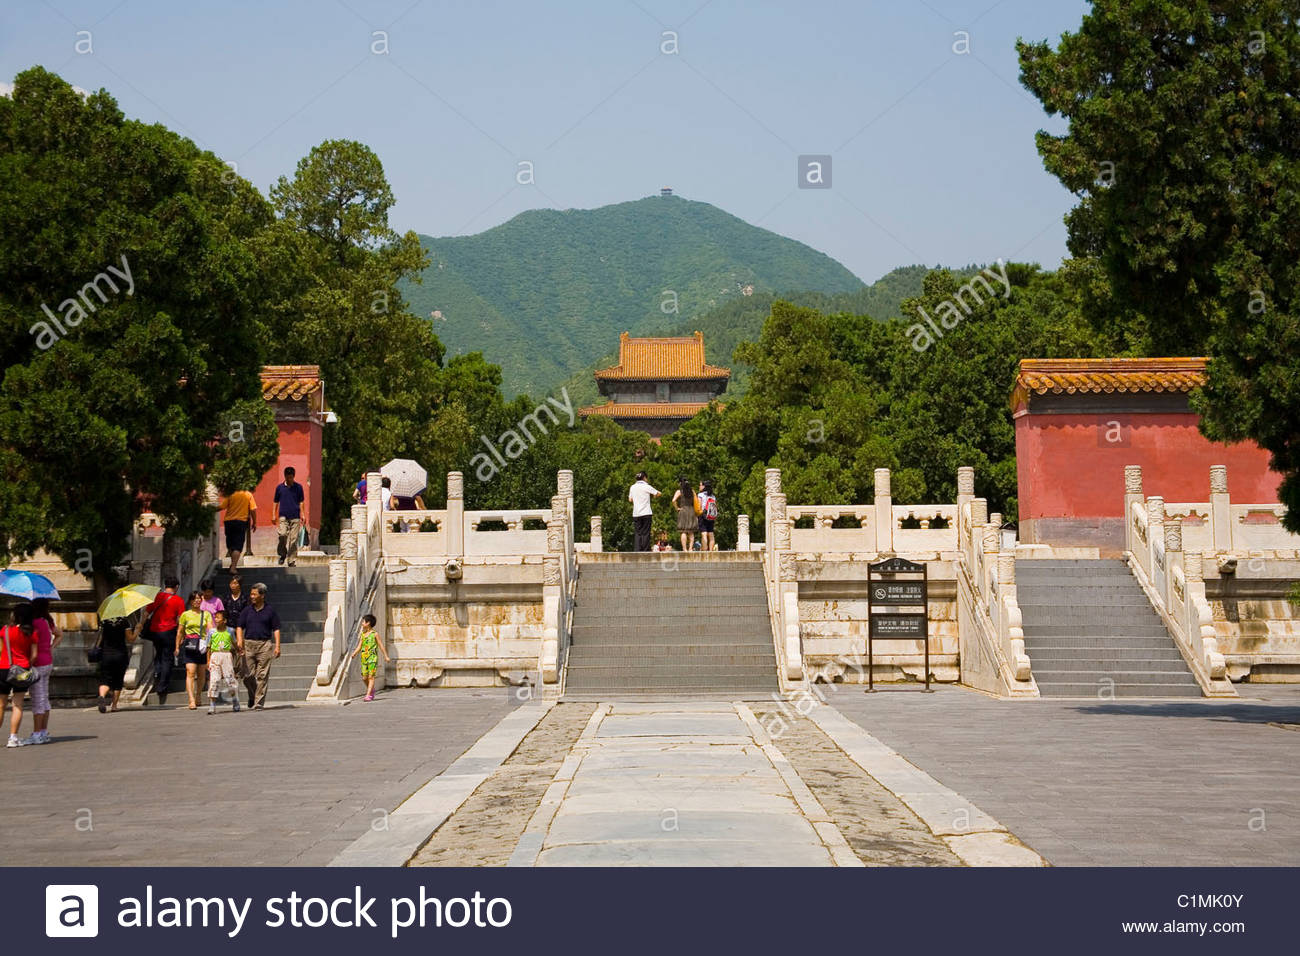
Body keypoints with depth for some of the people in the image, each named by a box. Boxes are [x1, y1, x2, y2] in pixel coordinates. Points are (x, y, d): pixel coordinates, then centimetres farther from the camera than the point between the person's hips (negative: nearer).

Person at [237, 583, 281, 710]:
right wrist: (239, 640, -9)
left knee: (262, 676, -5)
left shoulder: (270, 611, 5)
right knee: (248, 676, 0)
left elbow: (276, 629, 5)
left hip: (264, 644, -2)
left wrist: (277, 646, -4)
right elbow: (240, 627, 9)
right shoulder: (247, 610, 10)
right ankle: (252, 696, 25)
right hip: (248, 644, 2)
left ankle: (258, 703, -1)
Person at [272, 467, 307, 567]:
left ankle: (292, 560, 4)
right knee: (283, 534, -19)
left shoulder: (298, 487, 7)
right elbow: (275, 502, 14)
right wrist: (274, 515, 8)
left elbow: (301, 502, 11)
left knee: (294, 539, -2)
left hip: (295, 517, 0)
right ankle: (282, 554, 3)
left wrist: (303, 515, 3)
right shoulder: (279, 487, 8)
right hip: (283, 516, 0)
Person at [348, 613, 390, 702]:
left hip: (372, 657, -5)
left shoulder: (375, 634, -2)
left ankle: (368, 695, -12)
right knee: (365, 677, 4)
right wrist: (353, 655, 0)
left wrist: (386, 656, 1)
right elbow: (359, 647, 13)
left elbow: (381, 645, 1)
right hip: (364, 658, 5)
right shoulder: (363, 634, 13)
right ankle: (371, 691, 27)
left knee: (371, 676, -9)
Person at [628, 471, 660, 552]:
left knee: (638, 533, 6)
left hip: (636, 514, 4)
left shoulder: (632, 487, 8)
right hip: (646, 513, -4)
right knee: (646, 533, -2)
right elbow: (658, 493, 0)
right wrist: (653, 496, 18)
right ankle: (646, 550, -5)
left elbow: (630, 499, 18)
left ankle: (638, 550, -1)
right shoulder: (647, 487, -5)